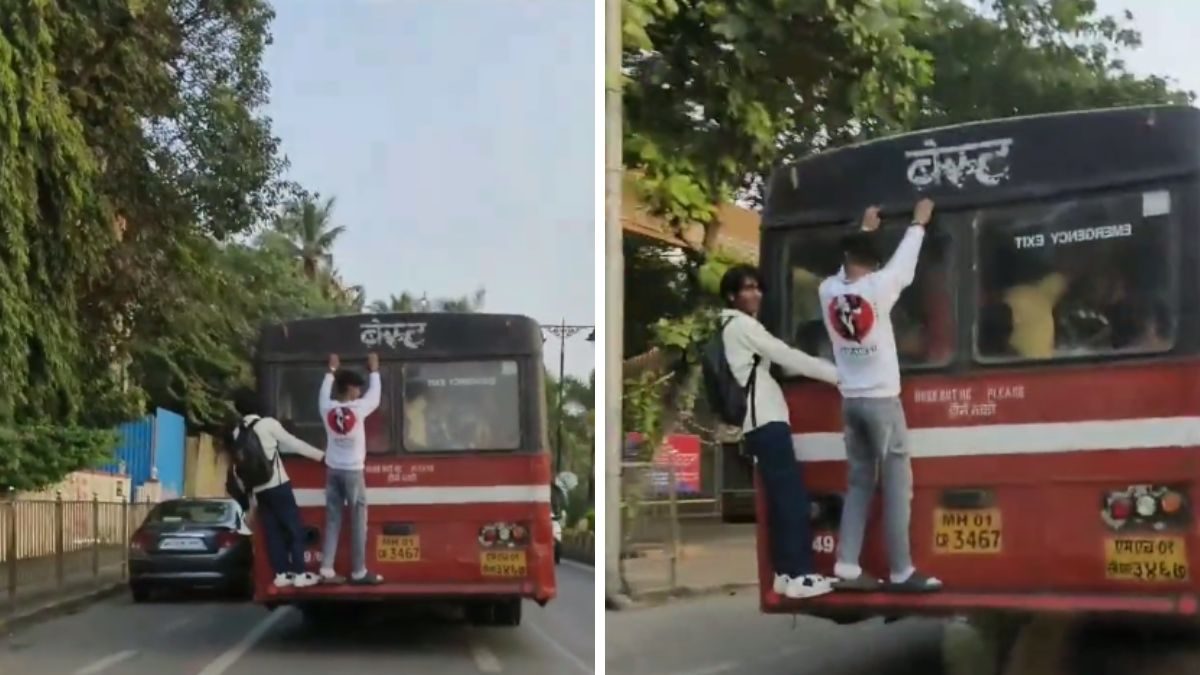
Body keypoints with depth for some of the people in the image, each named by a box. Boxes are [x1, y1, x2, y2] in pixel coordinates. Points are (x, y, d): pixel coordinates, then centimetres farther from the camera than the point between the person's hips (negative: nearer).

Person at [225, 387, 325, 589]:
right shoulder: (268, 423, -9)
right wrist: (320, 455, 3)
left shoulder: (237, 433, 7)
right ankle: (299, 574, -1)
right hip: (277, 485, -6)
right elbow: (293, 443, -5)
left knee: (272, 532, 10)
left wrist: (246, 493, 18)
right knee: (294, 527, 0)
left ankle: (282, 574, 11)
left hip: (258, 489, 6)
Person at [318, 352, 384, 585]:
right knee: (358, 522, 2)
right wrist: (374, 370, 17)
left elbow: (324, 394, 19)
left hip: (332, 470, 5)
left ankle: (327, 570, 4)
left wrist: (332, 370, 30)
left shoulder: (327, 408, -4)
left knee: (332, 521, 8)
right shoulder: (358, 408, -14)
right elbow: (375, 396, 5)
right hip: (353, 471, -5)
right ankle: (359, 572, 3)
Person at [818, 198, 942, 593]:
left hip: (850, 401, 6)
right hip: (881, 400, -5)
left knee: (859, 484, 10)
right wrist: (918, 223, 21)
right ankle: (902, 573, -2)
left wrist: (865, 230, 34)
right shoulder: (878, 287, -12)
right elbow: (904, 263, 5)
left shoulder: (829, 290, 0)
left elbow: (847, 269, 21)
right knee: (897, 484, -2)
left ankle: (847, 569, 5)